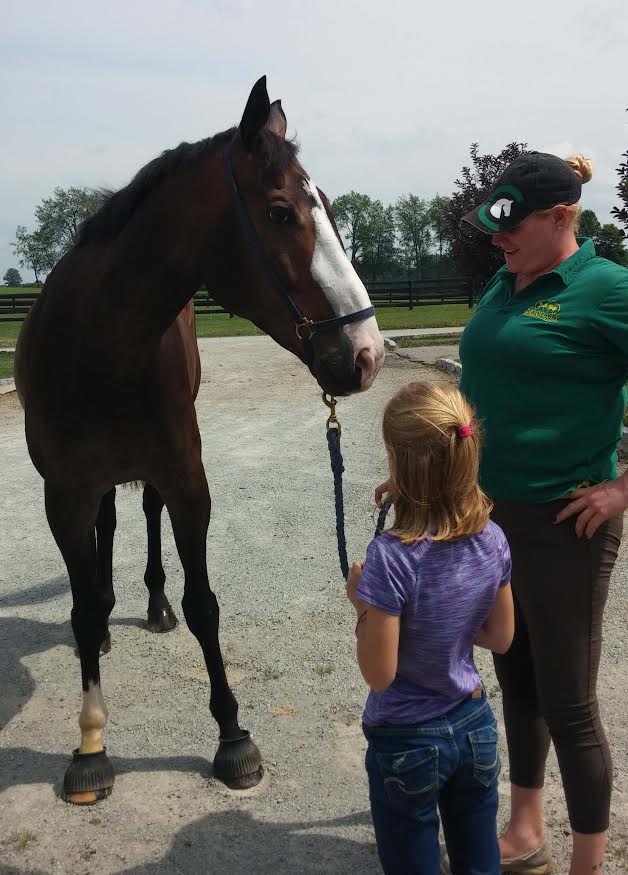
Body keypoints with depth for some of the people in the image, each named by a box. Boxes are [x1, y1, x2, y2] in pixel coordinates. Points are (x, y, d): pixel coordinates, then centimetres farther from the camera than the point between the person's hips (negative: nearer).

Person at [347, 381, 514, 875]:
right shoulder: (492, 539, -12)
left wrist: (364, 605, -10)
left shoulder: (393, 557, -29)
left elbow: (378, 674, -22)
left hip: (408, 743, -5)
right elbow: (500, 637, 1)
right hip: (476, 725, 5)